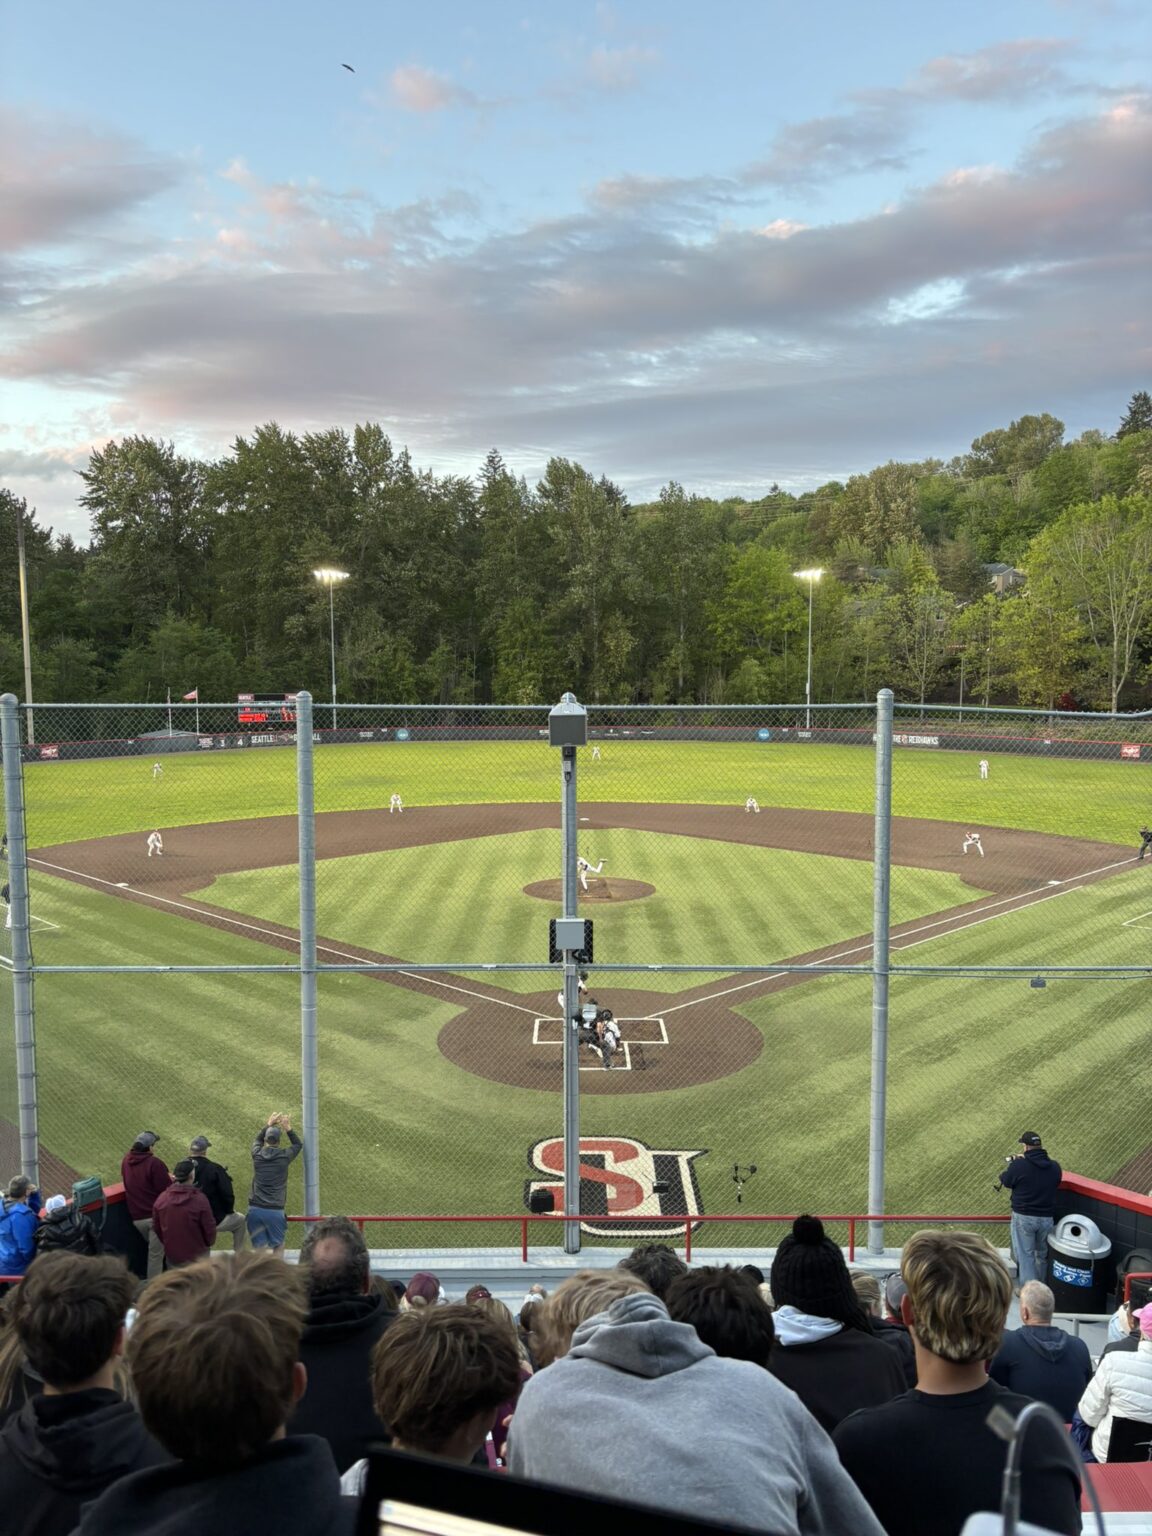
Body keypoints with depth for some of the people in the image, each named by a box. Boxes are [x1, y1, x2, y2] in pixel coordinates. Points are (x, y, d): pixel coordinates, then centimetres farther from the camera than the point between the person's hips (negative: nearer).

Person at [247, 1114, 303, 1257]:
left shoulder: (257, 1154, 1)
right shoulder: (284, 1156, -5)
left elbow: (257, 1139, 25)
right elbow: (298, 1144, 16)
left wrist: (268, 1125, 28)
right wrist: (288, 1129, 13)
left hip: (255, 1208, 2)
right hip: (275, 1210, -2)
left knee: (258, 1246, 8)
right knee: (278, 1245, 13)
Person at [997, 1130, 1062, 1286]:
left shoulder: (1018, 1165, -18)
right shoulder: (1055, 1167, -4)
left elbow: (1006, 1181, -3)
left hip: (1023, 1217, -4)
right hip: (1047, 1217, 4)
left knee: (1025, 1254, 7)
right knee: (1043, 1254, 20)